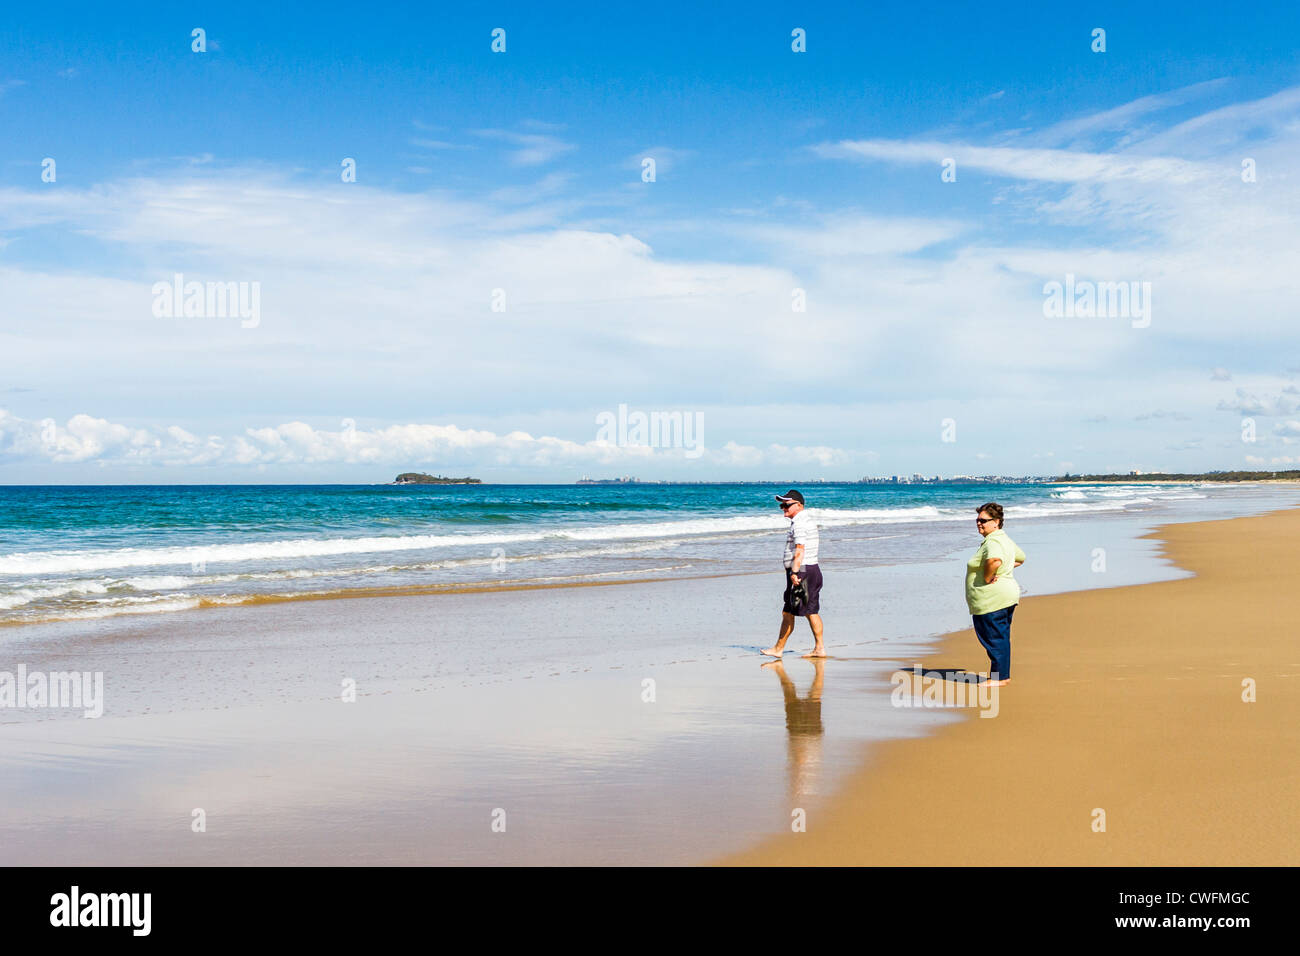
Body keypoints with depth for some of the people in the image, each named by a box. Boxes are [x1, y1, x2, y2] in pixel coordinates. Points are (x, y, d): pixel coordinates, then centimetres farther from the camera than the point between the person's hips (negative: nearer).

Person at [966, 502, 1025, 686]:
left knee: (993, 638, -3)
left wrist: (987, 577, -24)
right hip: (1006, 596, 11)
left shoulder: (992, 542, -19)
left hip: (991, 600, -11)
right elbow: (1020, 559, 29)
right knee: (1002, 637, 16)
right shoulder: (1004, 539, 14)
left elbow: (995, 560, -41)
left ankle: (998, 677, 3)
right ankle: (1004, 675, 24)